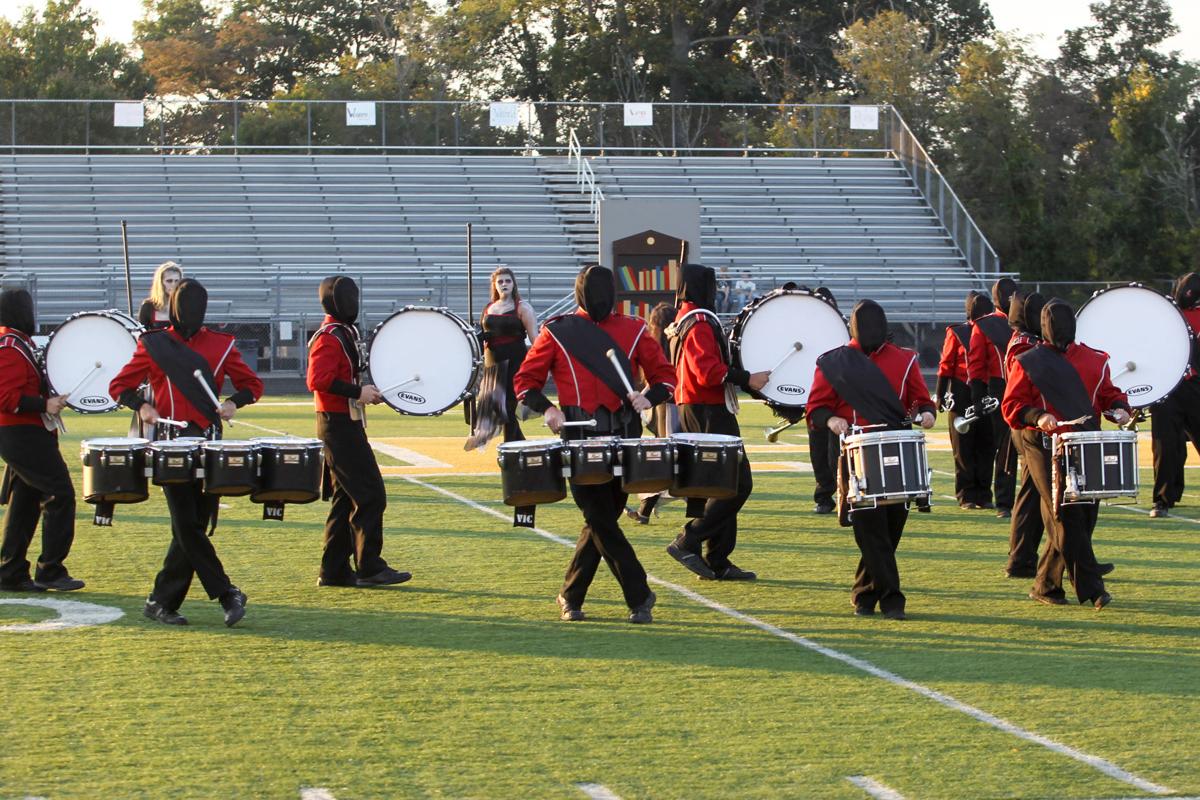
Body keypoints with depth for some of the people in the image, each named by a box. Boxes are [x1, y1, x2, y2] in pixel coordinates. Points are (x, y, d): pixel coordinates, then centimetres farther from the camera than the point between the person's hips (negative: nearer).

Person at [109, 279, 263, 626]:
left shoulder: (221, 345, 8)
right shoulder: (153, 344, 4)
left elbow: (253, 385, 14)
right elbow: (119, 386, 8)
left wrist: (233, 402, -7)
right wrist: (142, 405, -12)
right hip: (171, 442, -2)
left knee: (194, 526, 1)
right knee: (188, 526, -12)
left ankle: (162, 603, 10)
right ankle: (227, 594, -7)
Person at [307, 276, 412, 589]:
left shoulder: (345, 332, 16)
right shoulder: (329, 337, -15)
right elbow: (318, 380, -26)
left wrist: (367, 390, 10)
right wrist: (358, 392, -23)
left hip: (345, 425, 10)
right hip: (339, 425, -10)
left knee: (346, 498, 12)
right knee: (370, 495, -9)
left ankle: (334, 571, 15)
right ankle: (370, 568, -6)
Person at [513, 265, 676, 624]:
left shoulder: (633, 330, 9)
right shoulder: (557, 332, 4)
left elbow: (665, 376, 12)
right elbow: (525, 380, 7)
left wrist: (649, 397, -9)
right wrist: (547, 409, -12)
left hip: (623, 436, 2)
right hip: (579, 436, -2)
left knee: (602, 518, 3)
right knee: (601, 519, -10)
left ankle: (570, 597, 16)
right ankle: (639, 596, -4)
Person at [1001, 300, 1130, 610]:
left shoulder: (1094, 360, 13)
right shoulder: (1028, 363, 2)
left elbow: (1109, 392, 21)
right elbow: (1011, 407, 0)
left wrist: (1119, 408, -2)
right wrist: (1037, 416, -19)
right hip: (1046, 448, -5)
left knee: (1085, 515, 4)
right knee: (1067, 516, -13)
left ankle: (1045, 586, 18)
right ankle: (1090, 589, -13)